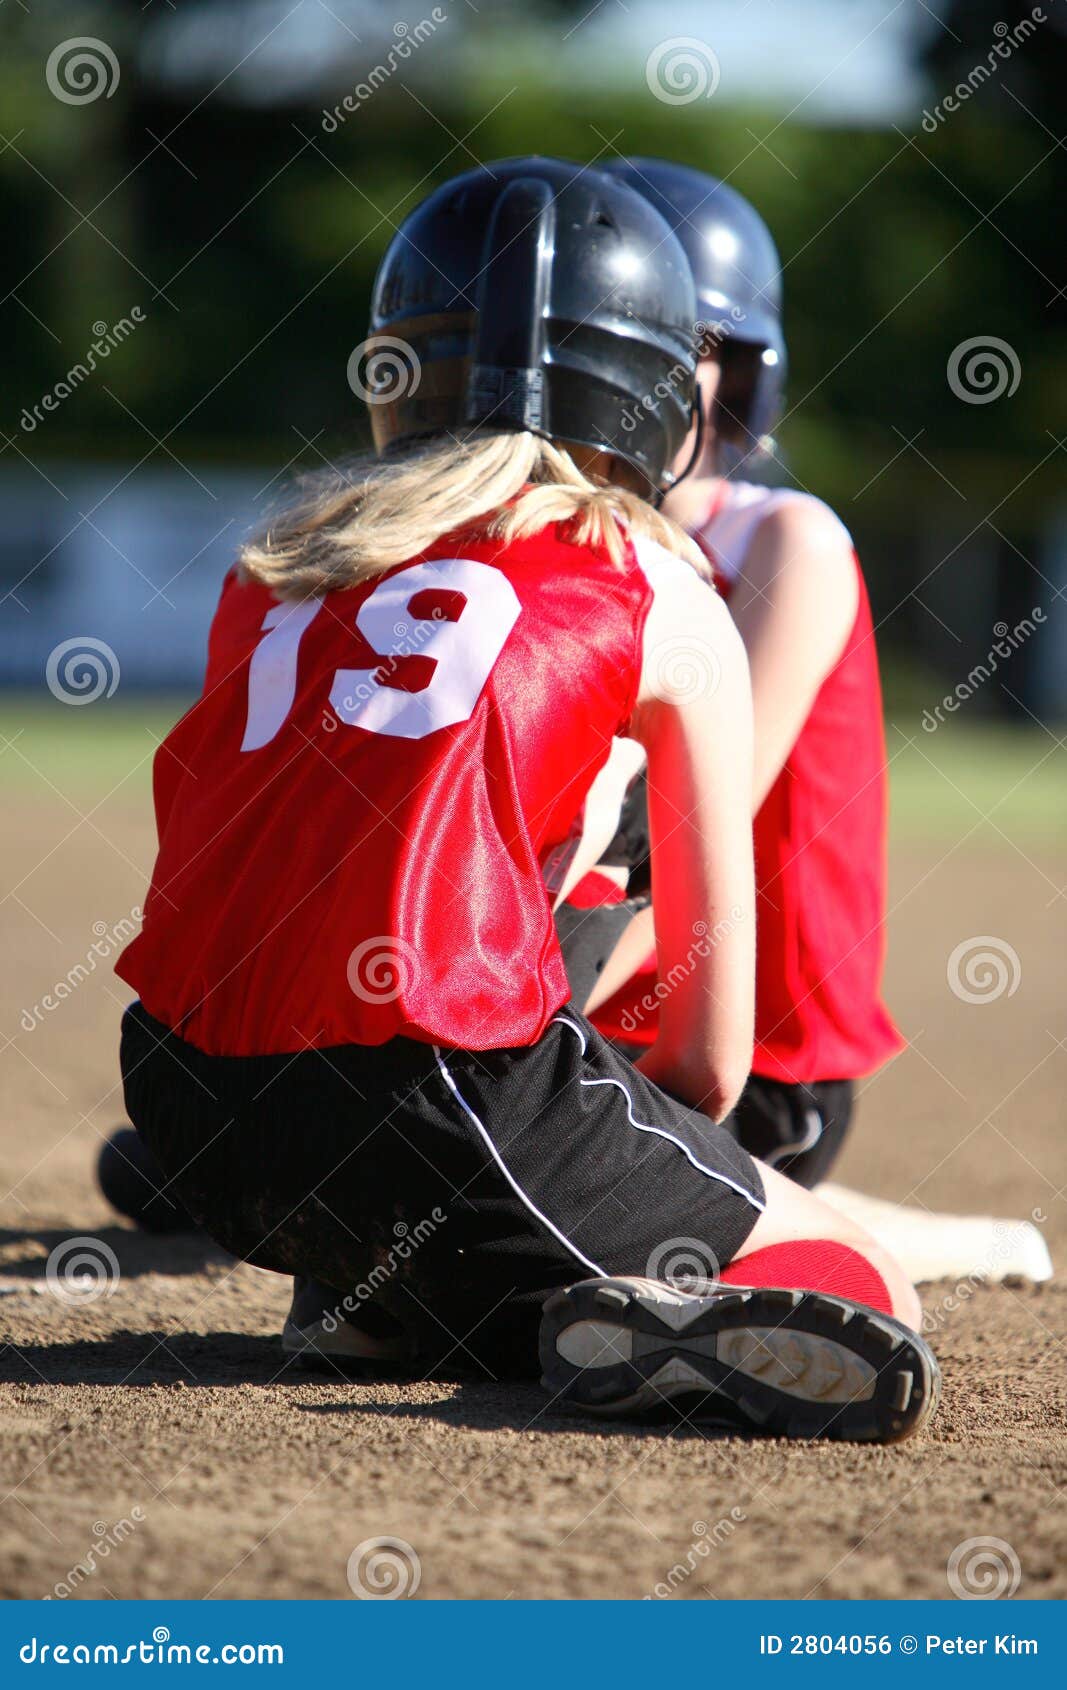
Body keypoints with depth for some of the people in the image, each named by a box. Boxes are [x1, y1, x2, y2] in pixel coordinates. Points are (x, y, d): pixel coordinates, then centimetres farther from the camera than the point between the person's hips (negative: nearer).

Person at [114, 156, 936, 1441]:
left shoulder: (281, 559, 20)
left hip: (191, 1118, 5)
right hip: (441, 1090, -5)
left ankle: (374, 1292, 4)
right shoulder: (662, 600, 9)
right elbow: (711, 1057, 9)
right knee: (869, 1309, 9)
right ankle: (662, 1330, -22)